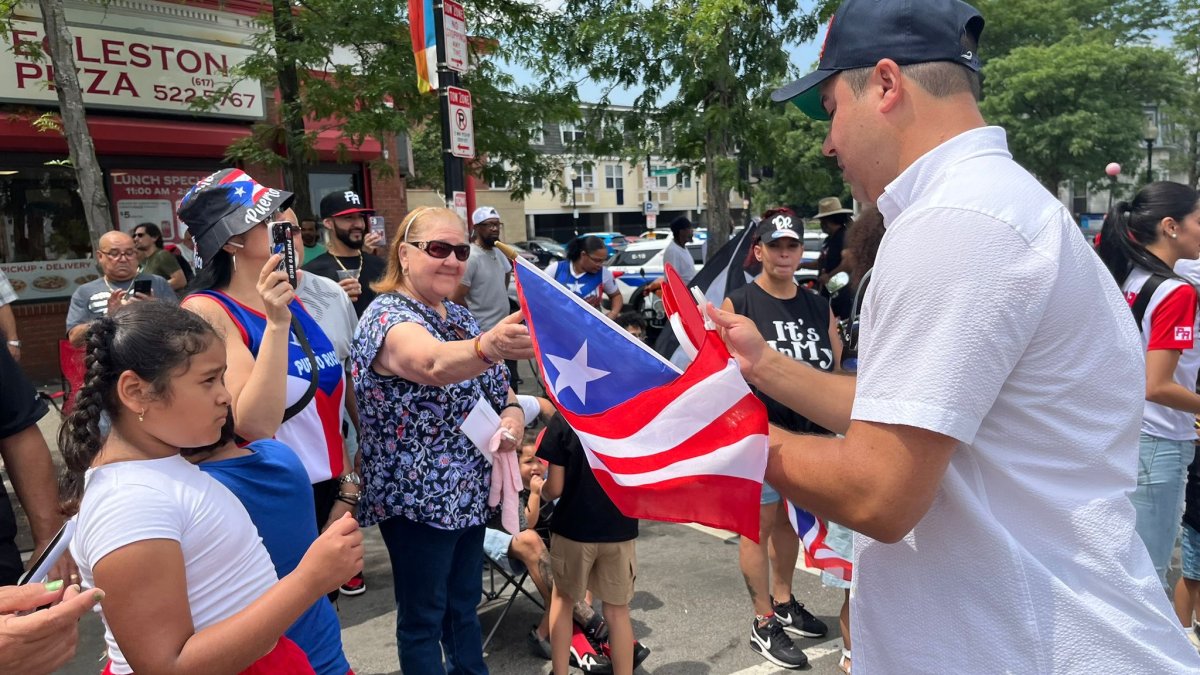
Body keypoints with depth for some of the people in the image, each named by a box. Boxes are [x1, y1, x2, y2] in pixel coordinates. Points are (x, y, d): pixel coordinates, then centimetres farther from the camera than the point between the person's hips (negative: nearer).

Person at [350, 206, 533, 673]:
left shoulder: (459, 316, 6)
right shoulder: (387, 317, -19)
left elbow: (494, 389, 14)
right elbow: (434, 363, -43)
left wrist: (512, 415, -8)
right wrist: (488, 347, -64)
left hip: (469, 491, 8)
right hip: (418, 498, -7)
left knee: (464, 604, 23)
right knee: (423, 616, 11)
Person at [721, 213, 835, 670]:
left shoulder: (818, 307, 9)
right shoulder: (738, 303, -7)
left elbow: (837, 370, 13)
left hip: (809, 433, 5)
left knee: (790, 521, 18)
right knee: (760, 526, 3)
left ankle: (783, 602, 36)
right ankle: (764, 624, 17)